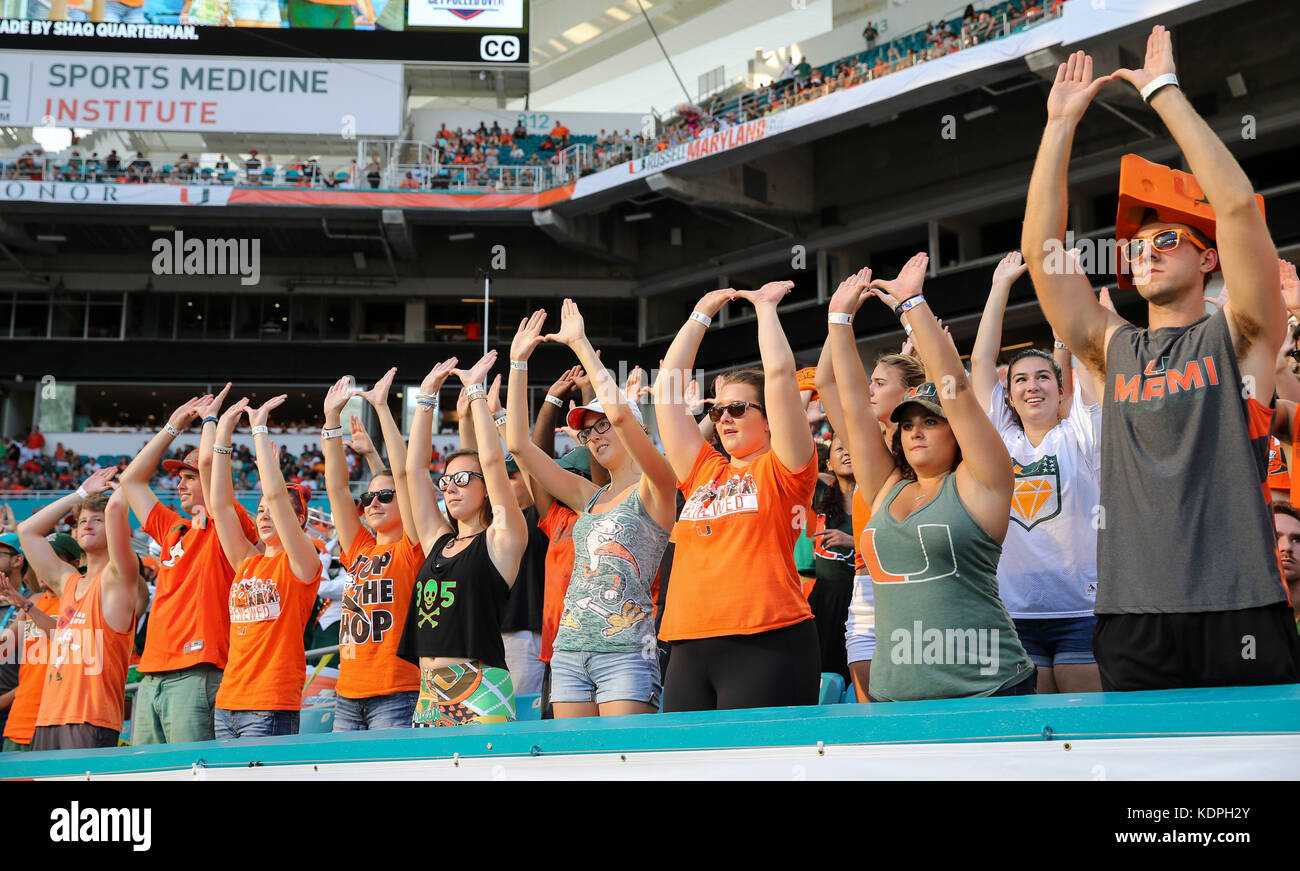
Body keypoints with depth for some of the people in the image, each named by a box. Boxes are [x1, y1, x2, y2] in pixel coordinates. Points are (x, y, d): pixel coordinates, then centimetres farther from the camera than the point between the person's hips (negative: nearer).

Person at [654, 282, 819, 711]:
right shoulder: (703, 472, 19)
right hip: (689, 649, 6)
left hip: (766, 646, -6)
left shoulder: (781, 471, 5)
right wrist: (702, 314, 25)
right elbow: (667, 388, 20)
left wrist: (766, 306, 8)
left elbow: (779, 373, -4)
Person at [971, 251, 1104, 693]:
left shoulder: (1078, 437, 4)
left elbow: (1074, 351, -2)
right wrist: (1001, 285, 12)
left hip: (1081, 611, -2)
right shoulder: (1001, 441, 11)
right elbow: (981, 361, 10)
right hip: (1015, 611, 3)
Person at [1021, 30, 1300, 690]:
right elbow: (1040, 249, 9)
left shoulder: (1238, 337, 7)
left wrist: (1164, 91, -2)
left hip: (1239, 613, -3)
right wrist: (1061, 123, 9)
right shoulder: (1114, 350, 16)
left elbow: (1238, 206, -6)